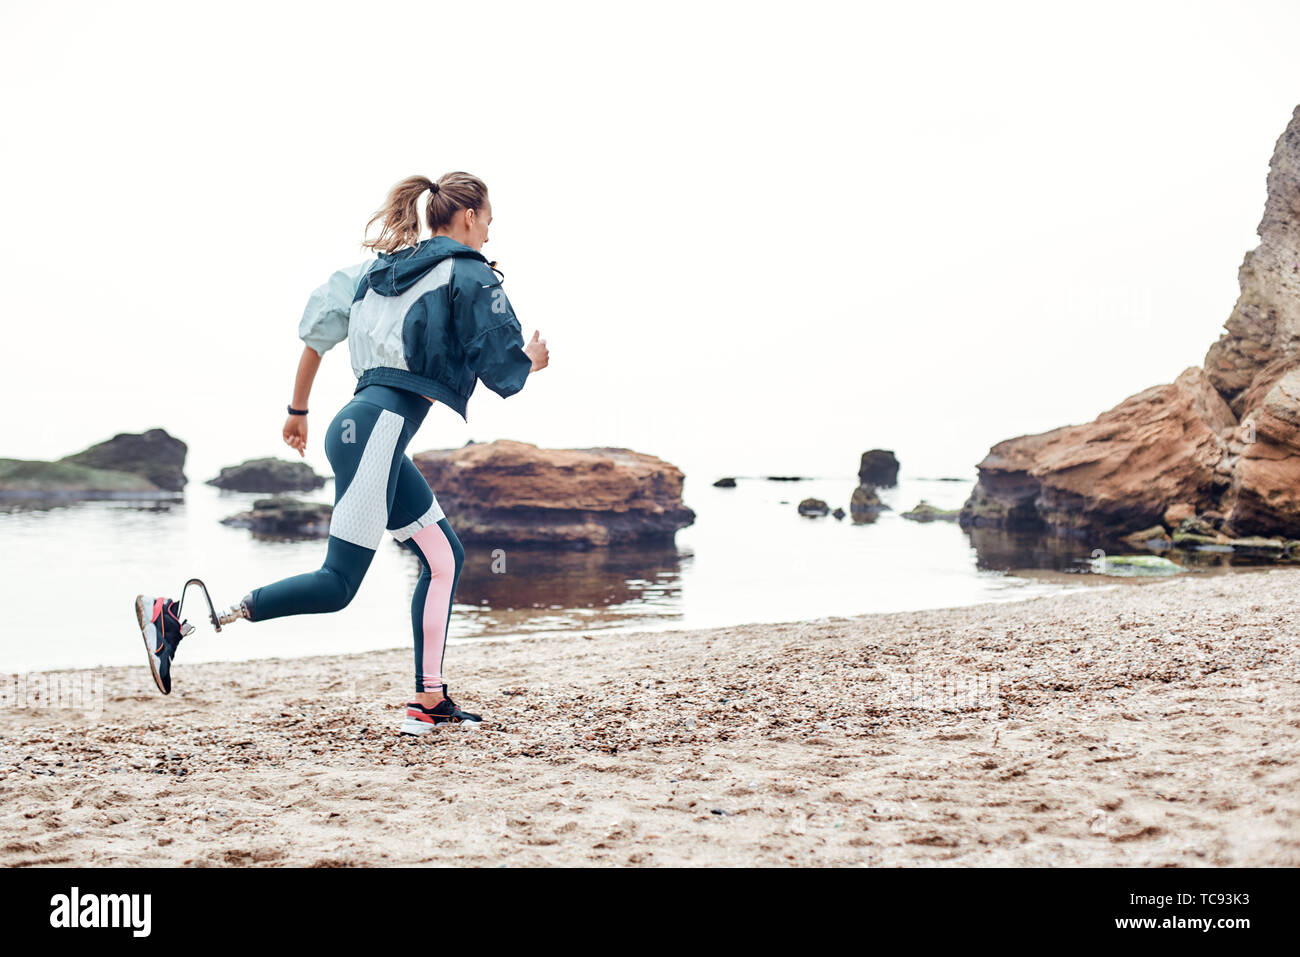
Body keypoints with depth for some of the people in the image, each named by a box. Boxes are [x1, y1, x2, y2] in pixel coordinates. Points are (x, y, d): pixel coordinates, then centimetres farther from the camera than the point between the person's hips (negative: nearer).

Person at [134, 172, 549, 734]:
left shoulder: (383, 267, 20)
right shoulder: (470, 275, -1)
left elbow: (315, 331, 20)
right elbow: (504, 373, -3)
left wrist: (298, 411, 30)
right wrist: (533, 360, 20)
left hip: (358, 426, 9)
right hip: (379, 429, -9)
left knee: (444, 557, 14)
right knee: (337, 584, -10)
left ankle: (429, 704, 12)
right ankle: (176, 620, -15)